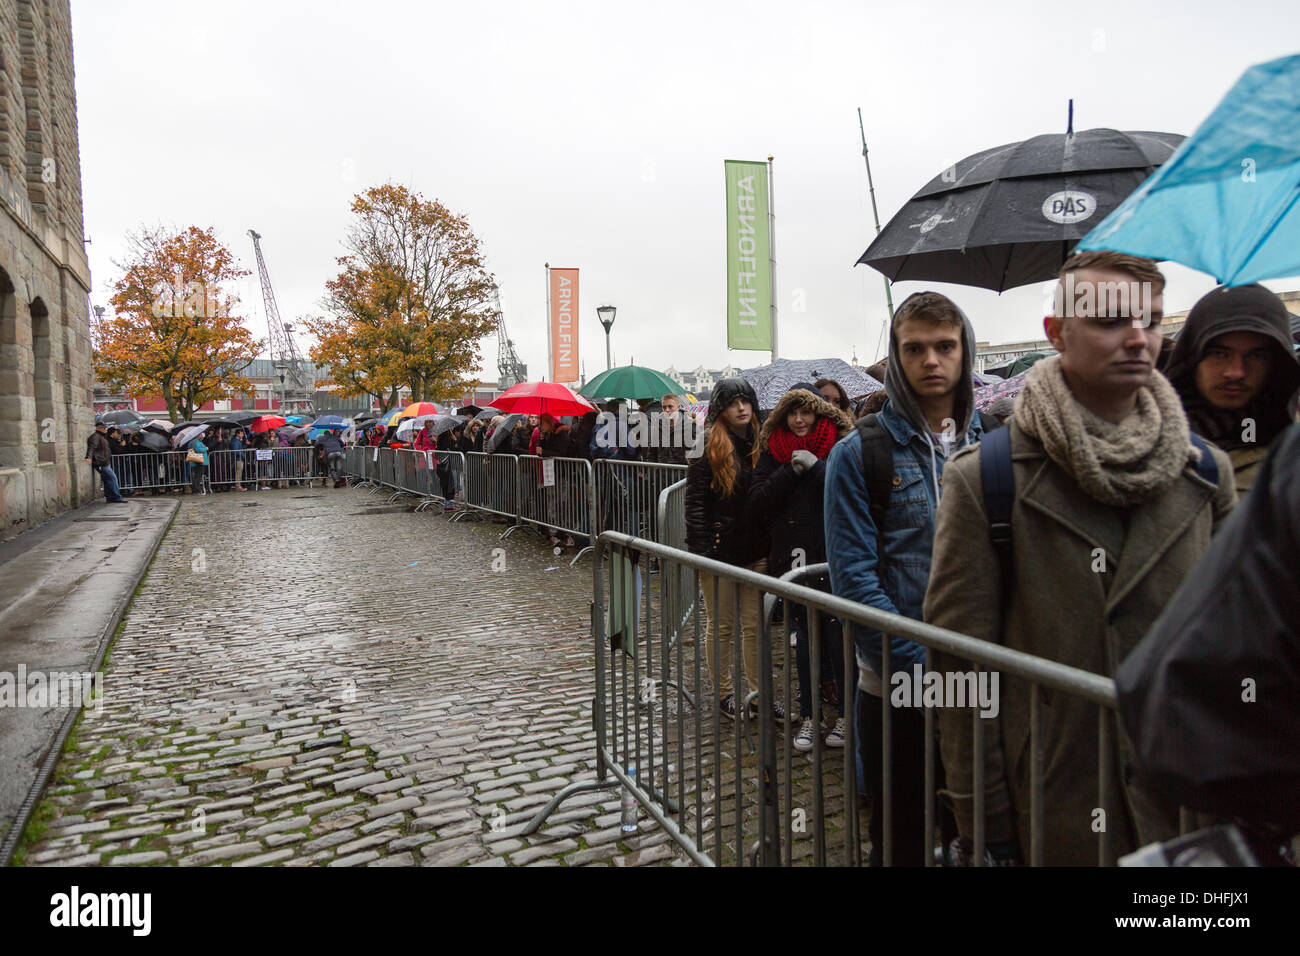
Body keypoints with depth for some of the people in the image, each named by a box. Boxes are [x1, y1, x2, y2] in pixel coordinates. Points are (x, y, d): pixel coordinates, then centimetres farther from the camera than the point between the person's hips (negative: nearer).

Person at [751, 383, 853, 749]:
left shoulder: (840, 444, -2)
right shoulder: (772, 450, 7)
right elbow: (758, 501, -2)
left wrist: (815, 467, -19)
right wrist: (790, 471, -11)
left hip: (832, 557, -3)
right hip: (792, 557, 3)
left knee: (837, 636, 2)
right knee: (806, 638, 13)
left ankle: (846, 714, 18)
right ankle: (809, 716, 23)